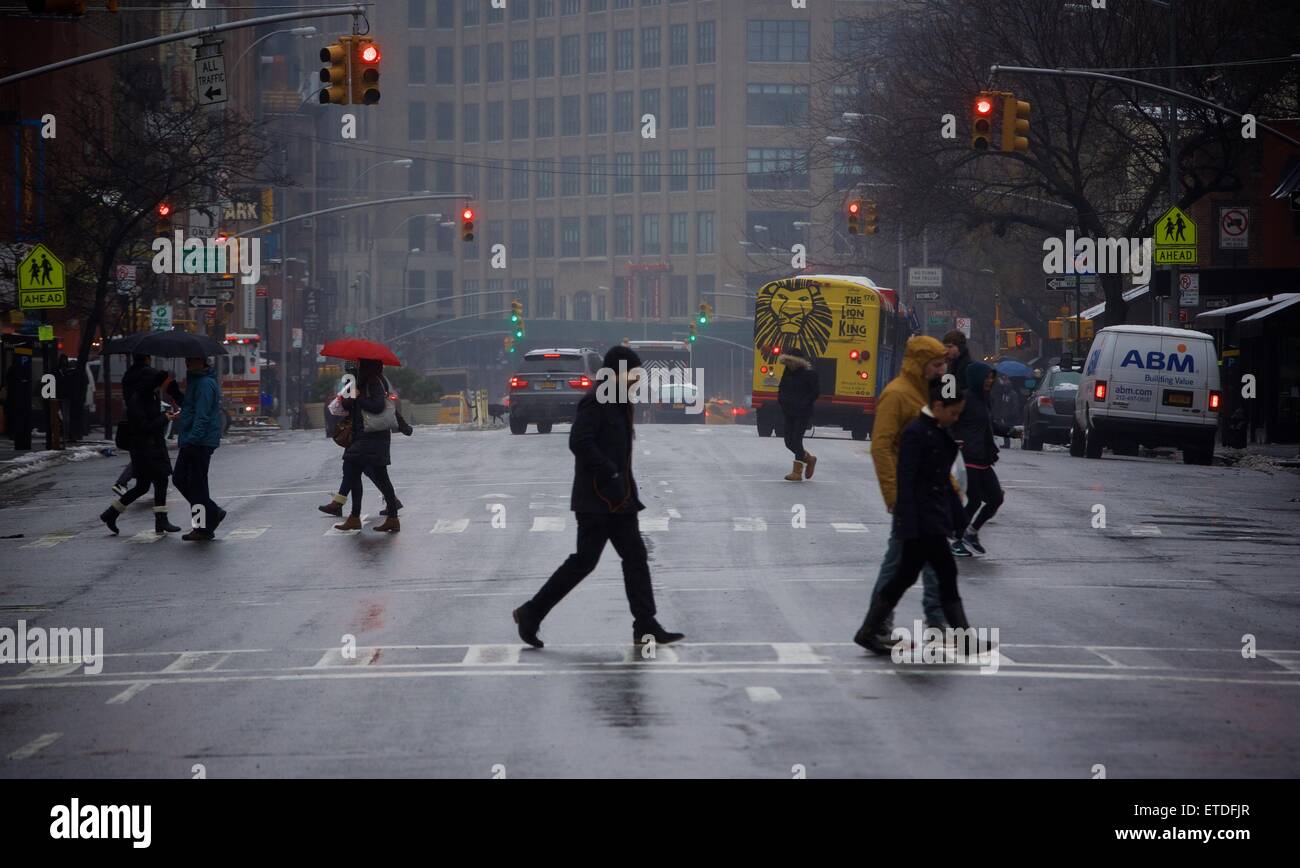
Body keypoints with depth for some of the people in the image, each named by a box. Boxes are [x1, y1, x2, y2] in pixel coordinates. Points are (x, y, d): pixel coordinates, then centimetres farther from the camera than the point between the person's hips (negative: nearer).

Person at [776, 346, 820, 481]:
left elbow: (816, 392, -11)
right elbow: (781, 389, 18)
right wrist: (781, 401, 5)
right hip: (789, 413, 7)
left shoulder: (809, 374, -13)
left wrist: (804, 403, -16)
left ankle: (797, 472, -1)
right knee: (789, 442, 7)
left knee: (796, 440, -9)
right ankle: (809, 459, 30)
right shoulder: (787, 372, 6)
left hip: (803, 414, -7)